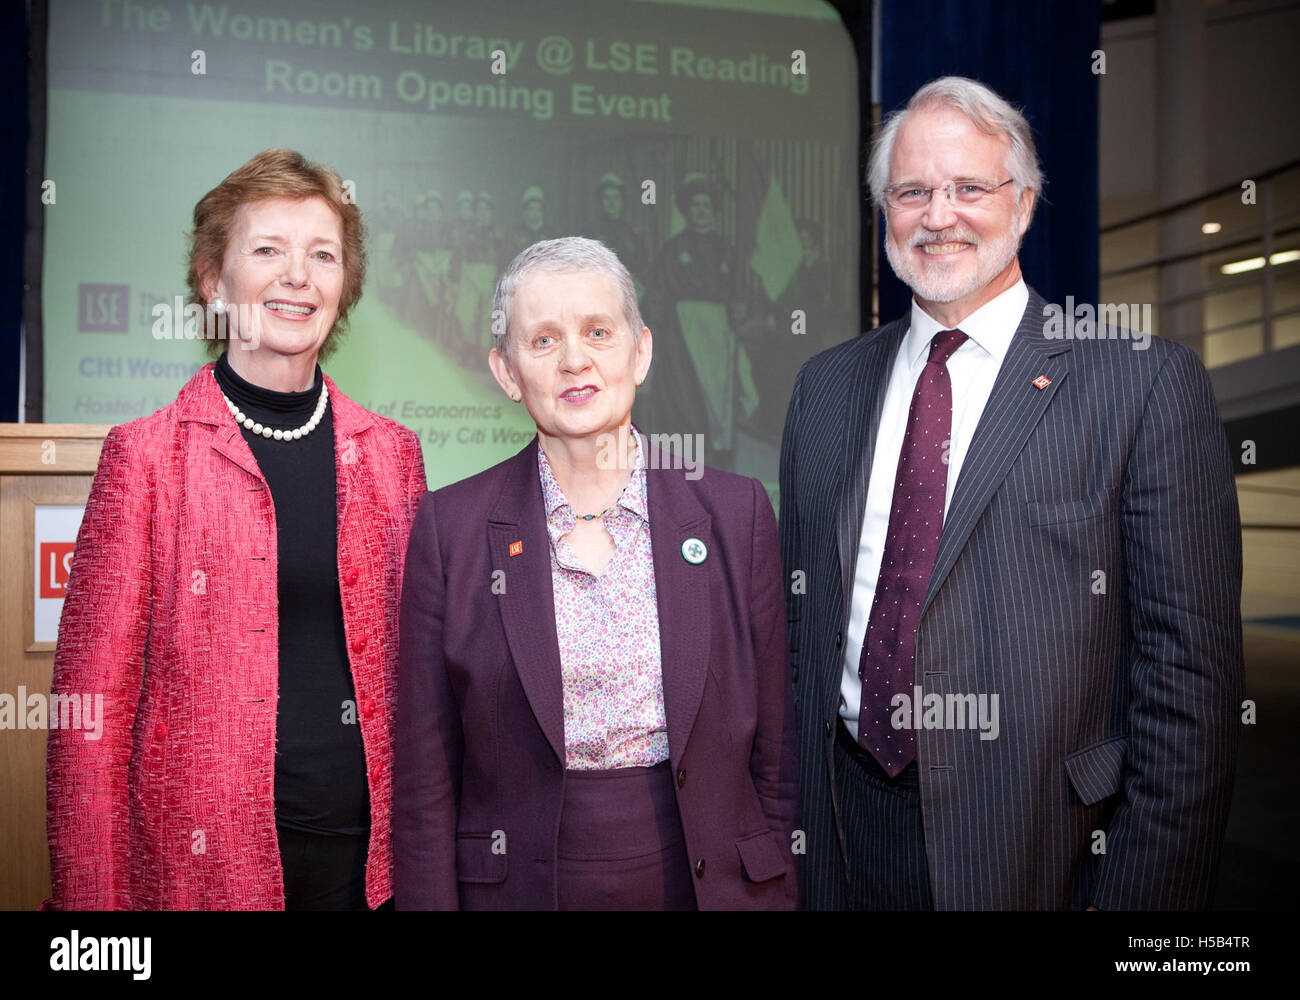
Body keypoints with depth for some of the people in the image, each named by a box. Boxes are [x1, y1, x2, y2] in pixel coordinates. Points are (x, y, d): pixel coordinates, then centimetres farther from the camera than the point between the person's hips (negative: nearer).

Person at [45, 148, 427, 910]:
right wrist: (91, 894, -6)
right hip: (202, 855, -2)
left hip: (367, 849, 3)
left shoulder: (391, 454, 4)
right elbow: (91, 700, -4)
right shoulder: (146, 454, -5)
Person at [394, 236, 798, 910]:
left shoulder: (735, 513, -4)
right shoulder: (450, 525, -6)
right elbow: (424, 782, -4)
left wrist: (780, 896, -1)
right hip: (519, 883, 0)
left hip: (710, 880, 1)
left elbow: (774, 755, 0)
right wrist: (431, 899, -7)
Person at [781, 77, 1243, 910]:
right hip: (846, 832, 4)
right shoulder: (826, 386, 7)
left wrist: (1138, 887, -12)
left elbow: (1191, 664, -9)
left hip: (1038, 845, -3)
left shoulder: (1149, 382, -7)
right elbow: (800, 615, 10)